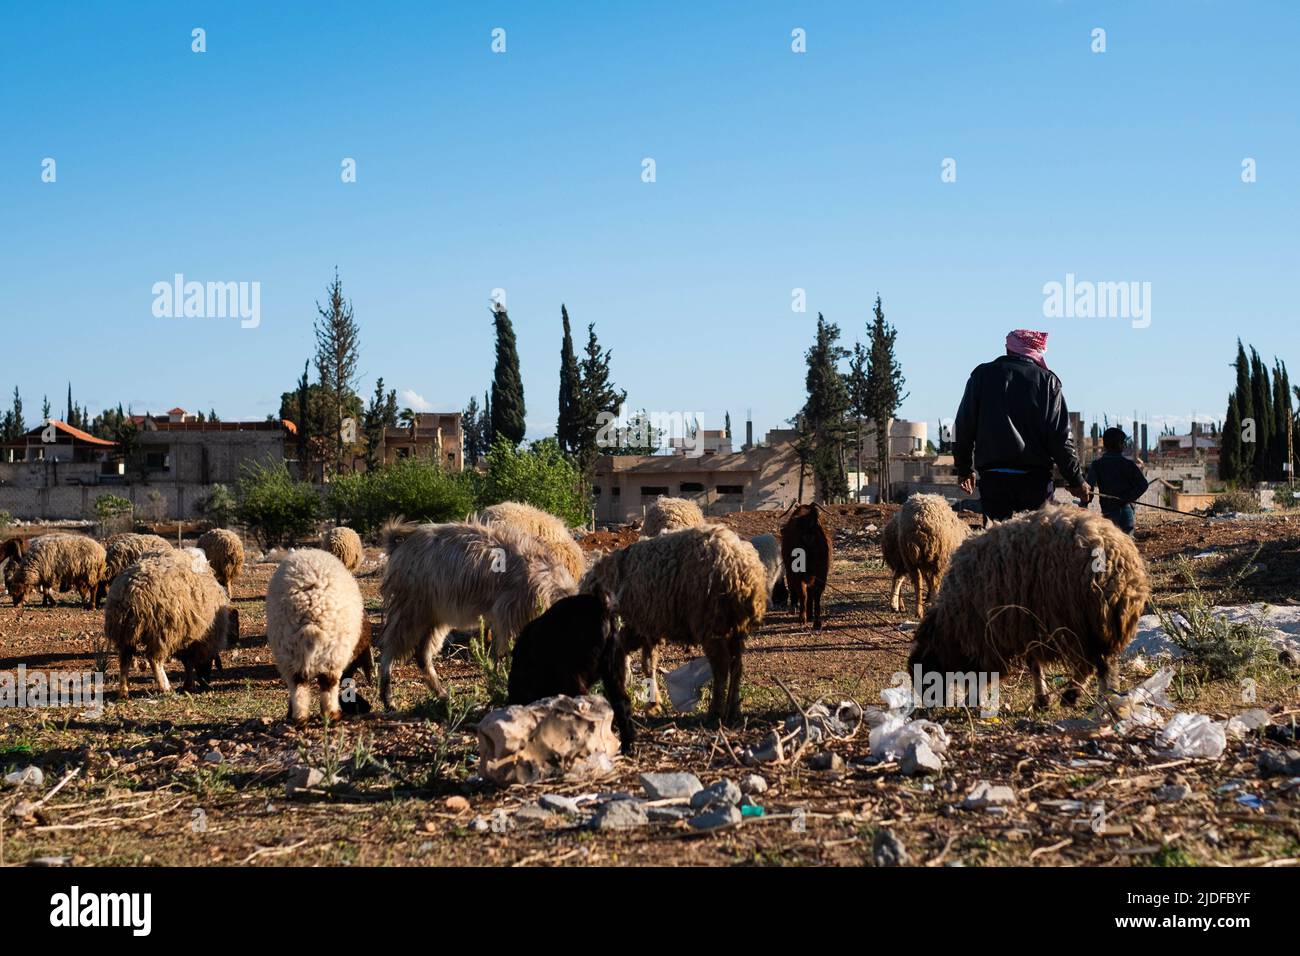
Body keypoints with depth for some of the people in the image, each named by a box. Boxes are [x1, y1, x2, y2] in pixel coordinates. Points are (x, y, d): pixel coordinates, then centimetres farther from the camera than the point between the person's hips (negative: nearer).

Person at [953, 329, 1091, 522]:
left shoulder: (982, 374, 7)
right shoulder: (1047, 380, 2)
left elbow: (963, 427, 10)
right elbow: (1061, 438, -1)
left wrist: (965, 469, 20)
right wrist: (1077, 481, 7)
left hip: (993, 478, 1)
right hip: (1036, 480, 0)